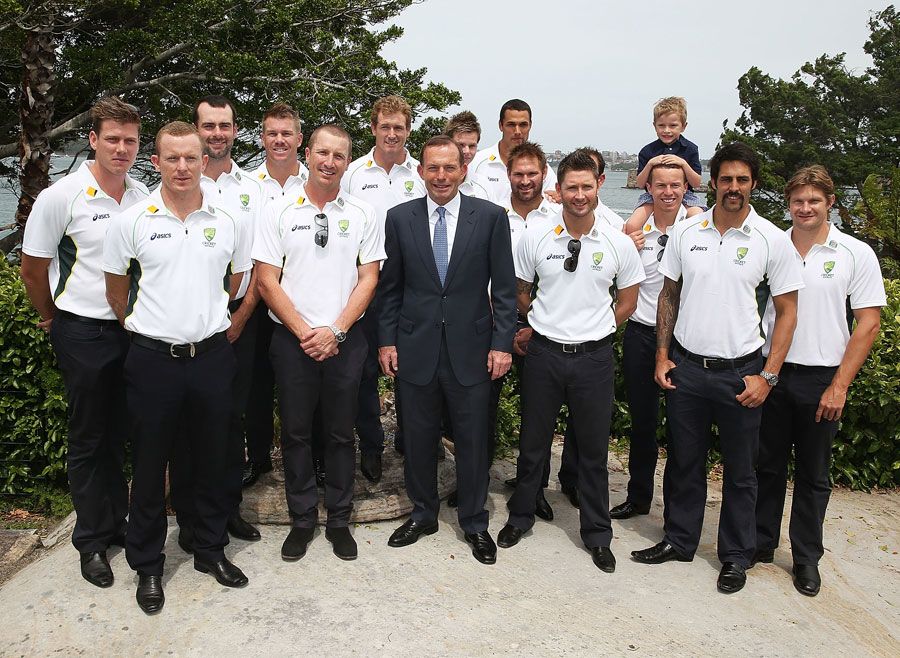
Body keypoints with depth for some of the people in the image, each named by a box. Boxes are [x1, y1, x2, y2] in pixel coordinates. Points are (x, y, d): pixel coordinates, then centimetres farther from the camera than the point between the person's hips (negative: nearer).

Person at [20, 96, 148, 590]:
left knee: (119, 434, 16)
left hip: (132, 328, 4)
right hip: (83, 332, -4)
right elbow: (33, 269, -3)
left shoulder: (143, 196, 2)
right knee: (87, 439, 8)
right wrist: (52, 320, 7)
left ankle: (116, 522, 32)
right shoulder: (61, 196, -11)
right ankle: (91, 540, 22)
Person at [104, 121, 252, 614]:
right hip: (153, 358, -1)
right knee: (150, 463, 9)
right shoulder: (130, 222, -3)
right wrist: (147, 330, 12)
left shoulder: (229, 222, 1)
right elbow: (116, 292, 8)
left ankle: (211, 549, 31)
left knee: (213, 459, 13)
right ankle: (147, 565, 26)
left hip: (212, 356, 2)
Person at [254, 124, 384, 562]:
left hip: (345, 340, 0)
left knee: (341, 434, 9)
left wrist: (335, 330, -10)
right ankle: (301, 519, 24)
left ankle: (338, 520, 24)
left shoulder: (363, 214, 4)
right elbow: (267, 282, -2)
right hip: (292, 340, 0)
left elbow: (368, 279, 0)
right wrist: (304, 331, -10)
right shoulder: (280, 213, 1)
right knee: (295, 432, 9)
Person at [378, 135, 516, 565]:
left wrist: (502, 343, -6)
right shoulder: (399, 218, 3)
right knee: (419, 438, 13)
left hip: (470, 348, -1)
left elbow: (504, 287, -1)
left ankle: (474, 523, 27)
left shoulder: (490, 216, -2)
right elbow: (390, 286, 7)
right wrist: (386, 340, 3)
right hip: (415, 348, 2)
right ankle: (423, 514, 34)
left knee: (472, 440, 9)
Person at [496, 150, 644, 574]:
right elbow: (519, 293, 9)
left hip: (594, 356, 0)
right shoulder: (534, 237, -4)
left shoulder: (619, 244, -4)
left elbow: (627, 301, 8)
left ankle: (597, 535, 27)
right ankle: (520, 517, 35)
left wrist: (595, 331, 4)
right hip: (544, 352, 0)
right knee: (533, 443, 14)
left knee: (594, 451, 11)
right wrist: (546, 323, 8)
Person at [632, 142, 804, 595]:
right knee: (683, 461, 15)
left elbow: (787, 311, -2)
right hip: (685, 367, 2)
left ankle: (736, 556, 28)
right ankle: (679, 540, 33)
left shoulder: (773, 240, -6)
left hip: (740, 372, -2)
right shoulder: (685, 232, 1)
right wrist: (662, 355, 3)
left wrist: (767, 376, -8)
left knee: (740, 470, 11)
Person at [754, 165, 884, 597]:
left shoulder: (856, 254, -3)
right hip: (771, 372, 2)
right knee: (767, 465, 12)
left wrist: (840, 385, -9)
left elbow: (869, 323, -4)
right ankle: (761, 543, 28)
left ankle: (807, 558, 24)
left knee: (813, 475, 10)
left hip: (821, 379, -1)